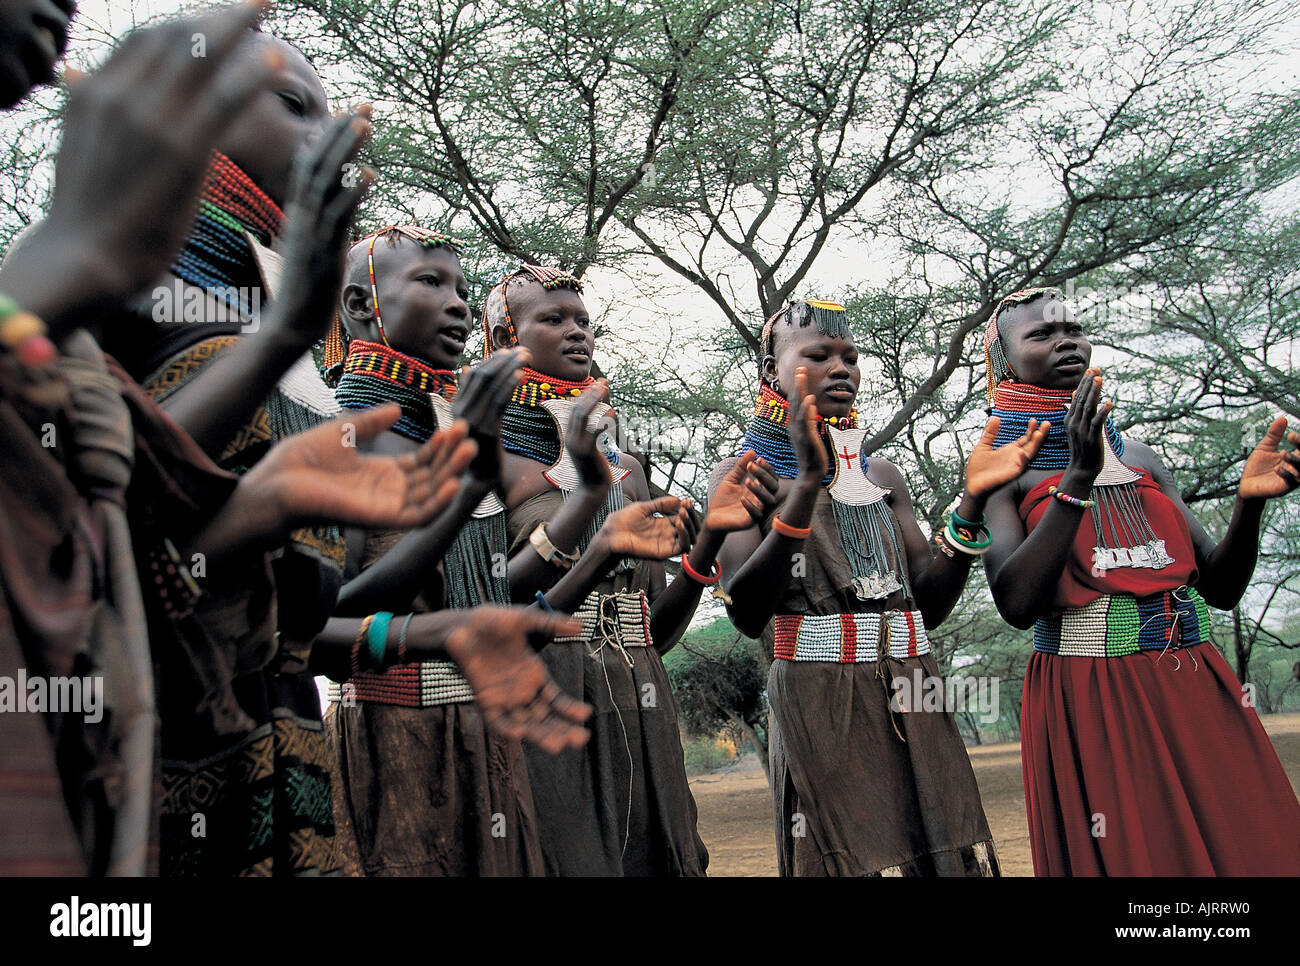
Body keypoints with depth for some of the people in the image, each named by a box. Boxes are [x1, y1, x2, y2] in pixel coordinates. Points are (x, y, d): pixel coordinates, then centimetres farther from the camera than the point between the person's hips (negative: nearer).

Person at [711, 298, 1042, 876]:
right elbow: (746, 616, -16)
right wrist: (806, 484, -24)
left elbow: (929, 605, 9)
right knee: (852, 860, -6)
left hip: (912, 703, 5)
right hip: (818, 704, -5)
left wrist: (972, 502, -4)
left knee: (947, 856, 5)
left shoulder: (883, 476, 16)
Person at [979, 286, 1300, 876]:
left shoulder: (1139, 457, 14)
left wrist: (1249, 500, -6)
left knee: (1248, 850, 8)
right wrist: (1078, 478, -21)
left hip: (1199, 694, 5)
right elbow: (1017, 605, -18)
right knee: (1125, 856, 0)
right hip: (1085, 709, -5)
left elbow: (1220, 587, 12)